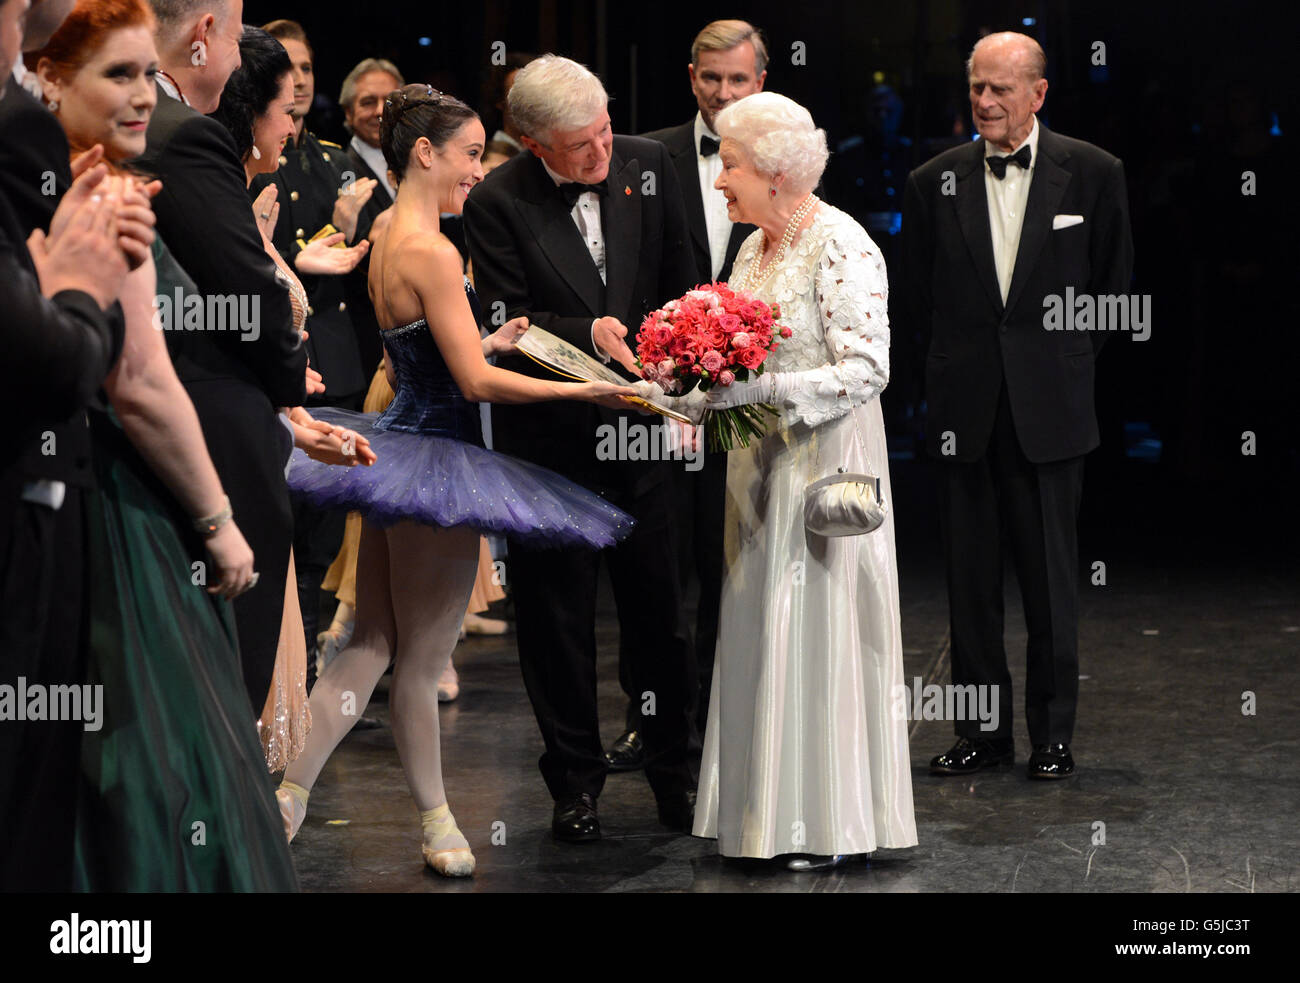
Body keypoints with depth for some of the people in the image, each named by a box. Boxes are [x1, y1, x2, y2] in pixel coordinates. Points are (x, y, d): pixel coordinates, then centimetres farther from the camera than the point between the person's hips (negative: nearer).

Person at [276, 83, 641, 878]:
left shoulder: (388, 243, 11)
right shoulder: (432, 252, -18)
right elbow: (476, 382, -19)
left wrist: (489, 340, 21)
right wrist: (585, 390, -15)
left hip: (398, 442, 9)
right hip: (436, 462, -9)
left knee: (374, 646, 12)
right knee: (421, 661, 5)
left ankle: (291, 791, 7)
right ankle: (436, 819, 19)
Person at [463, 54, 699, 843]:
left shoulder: (649, 165, 0)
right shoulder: (499, 203, -11)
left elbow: (680, 283, 9)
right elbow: (506, 327, -12)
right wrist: (587, 334, -26)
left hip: (640, 422, 2)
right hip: (549, 437, -2)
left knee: (659, 602, 8)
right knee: (558, 611, 7)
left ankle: (675, 766, 22)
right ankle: (576, 776, 19)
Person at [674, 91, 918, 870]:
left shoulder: (842, 248, -14)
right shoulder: (756, 247, 12)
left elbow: (866, 370, -20)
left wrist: (756, 388, -25)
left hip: (824, 469, -8)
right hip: (762, 468, 8)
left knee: (816, 624, -3)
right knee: (760, 627, 9)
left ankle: (827, 824, 5)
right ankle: (765, 809, 16)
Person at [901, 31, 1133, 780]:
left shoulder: (1092, 173, 0)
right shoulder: (935, 182, 4)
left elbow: (1113, 280, 9)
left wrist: (1069, 355, 8)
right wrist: (958, 357, 11)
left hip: (1050, 408, -2)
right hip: (967, 408, 2)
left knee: (1053, 574, 2)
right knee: (971, 576, 5)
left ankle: (1053, 735, 11)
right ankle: (983, 732, 15)